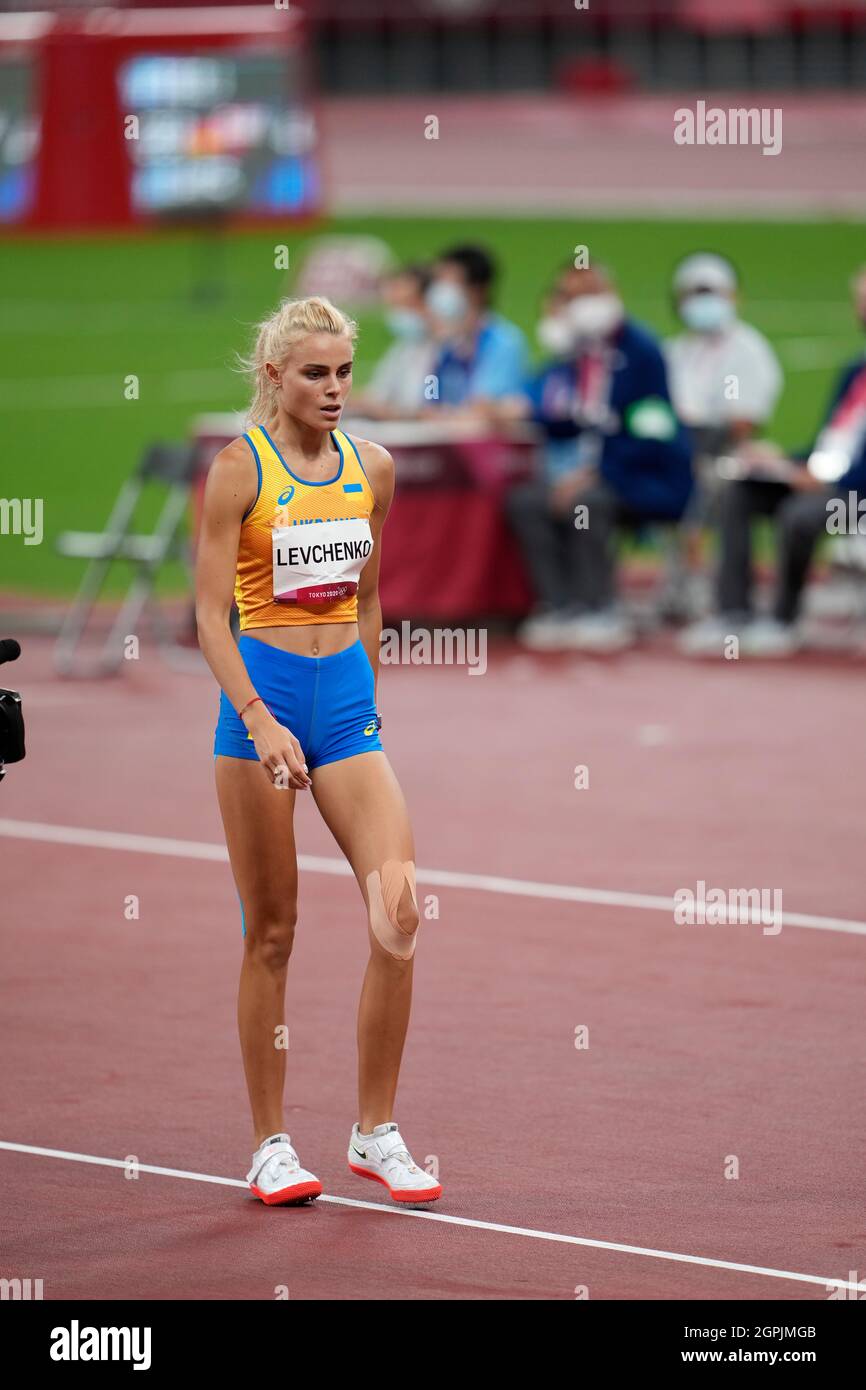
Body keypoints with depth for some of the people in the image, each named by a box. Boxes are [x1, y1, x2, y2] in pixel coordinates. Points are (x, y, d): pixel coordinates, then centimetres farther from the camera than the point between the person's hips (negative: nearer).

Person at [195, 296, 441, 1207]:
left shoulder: (373, 468, 8)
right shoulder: (239, 466, -6)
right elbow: (211, 615, -10)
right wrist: (260, 722, -20)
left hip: (346, 695, 4)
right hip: (261, 695, -4)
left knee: (398, 910, -9)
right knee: (270, 933, 2)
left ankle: (375, 1131, 3)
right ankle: (270, 1145, 12)